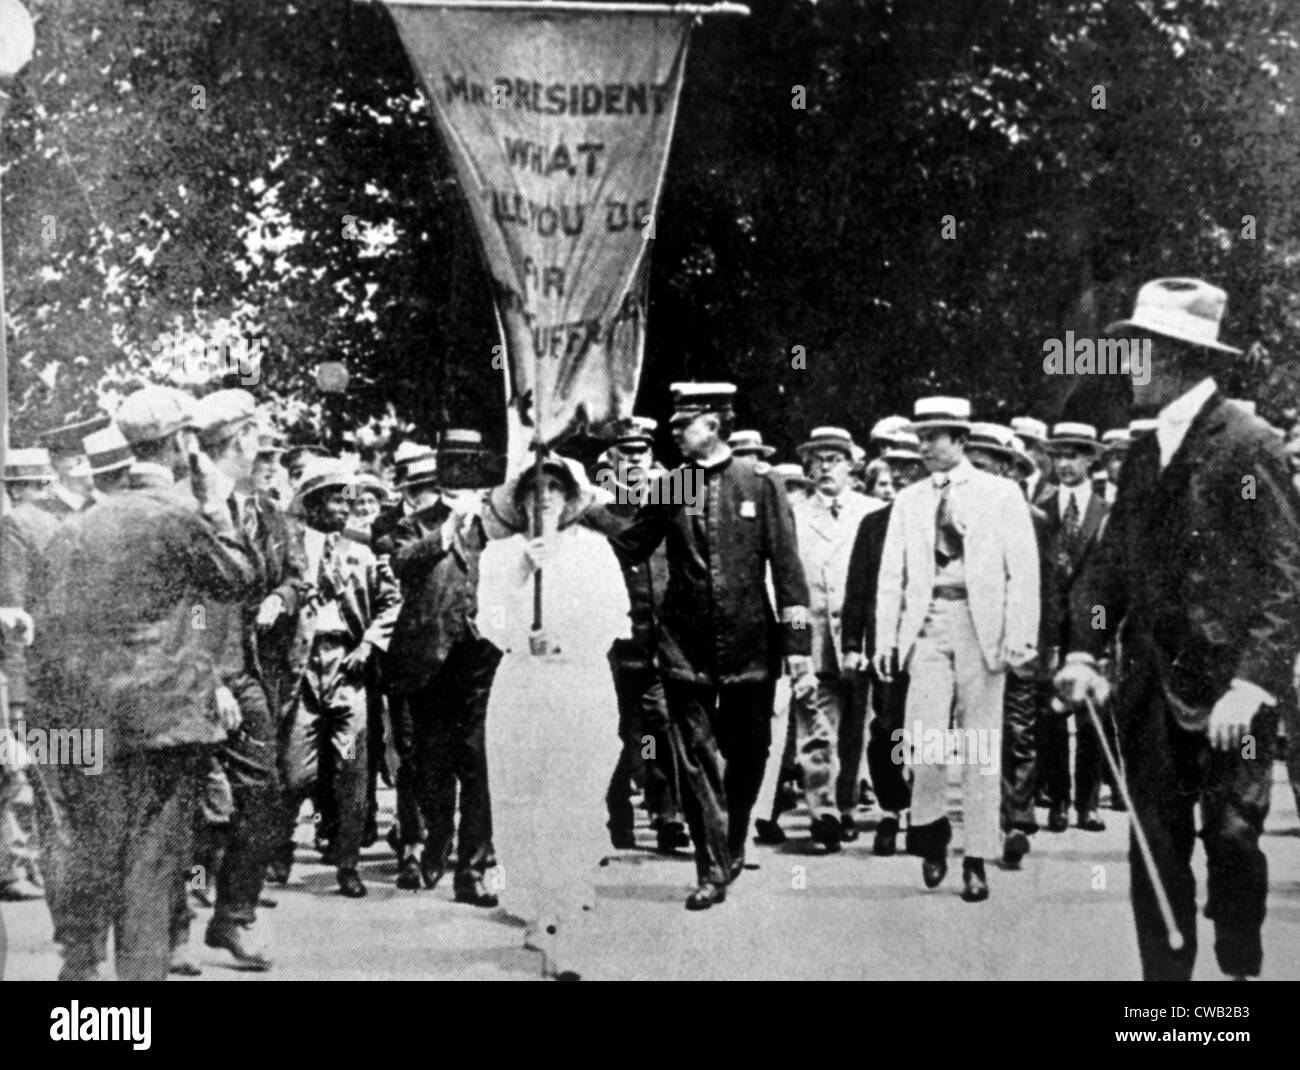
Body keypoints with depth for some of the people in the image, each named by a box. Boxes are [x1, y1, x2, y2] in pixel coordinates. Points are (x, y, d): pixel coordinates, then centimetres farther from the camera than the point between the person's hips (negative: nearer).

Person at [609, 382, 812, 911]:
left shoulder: (759, 481, -3)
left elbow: (786, 565, -4)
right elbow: (629, 547, 9)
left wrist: (798, 644, -8)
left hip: (749, 643, -1)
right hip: (685, 645, 1)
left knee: (746, 754, 11)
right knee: (696, 758, -1)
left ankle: (732, 848, 33)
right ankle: (712, 870, 4)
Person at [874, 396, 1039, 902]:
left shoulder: (1001, 495, 5)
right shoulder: (909, 501, 14)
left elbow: (1023, 571, 0)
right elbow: (892, 573, 13)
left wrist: (1020, 637, -9)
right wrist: (885, 638, 3)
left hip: (981, 624, -2)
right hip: (927, 624, 2)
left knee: (981, 747, 1)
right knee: (925, 738, -13)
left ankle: (977, 861, 8)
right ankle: (931, 828, 12)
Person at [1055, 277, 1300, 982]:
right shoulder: (1144, 454, 12)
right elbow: (1111, 561, 12)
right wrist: (1084, 651, -2)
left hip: (1227, 687, -6)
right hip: (1151, 686, 6)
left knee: (1232, 839, -4)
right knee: (1156, 850, 6)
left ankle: (1240, 969, 14)